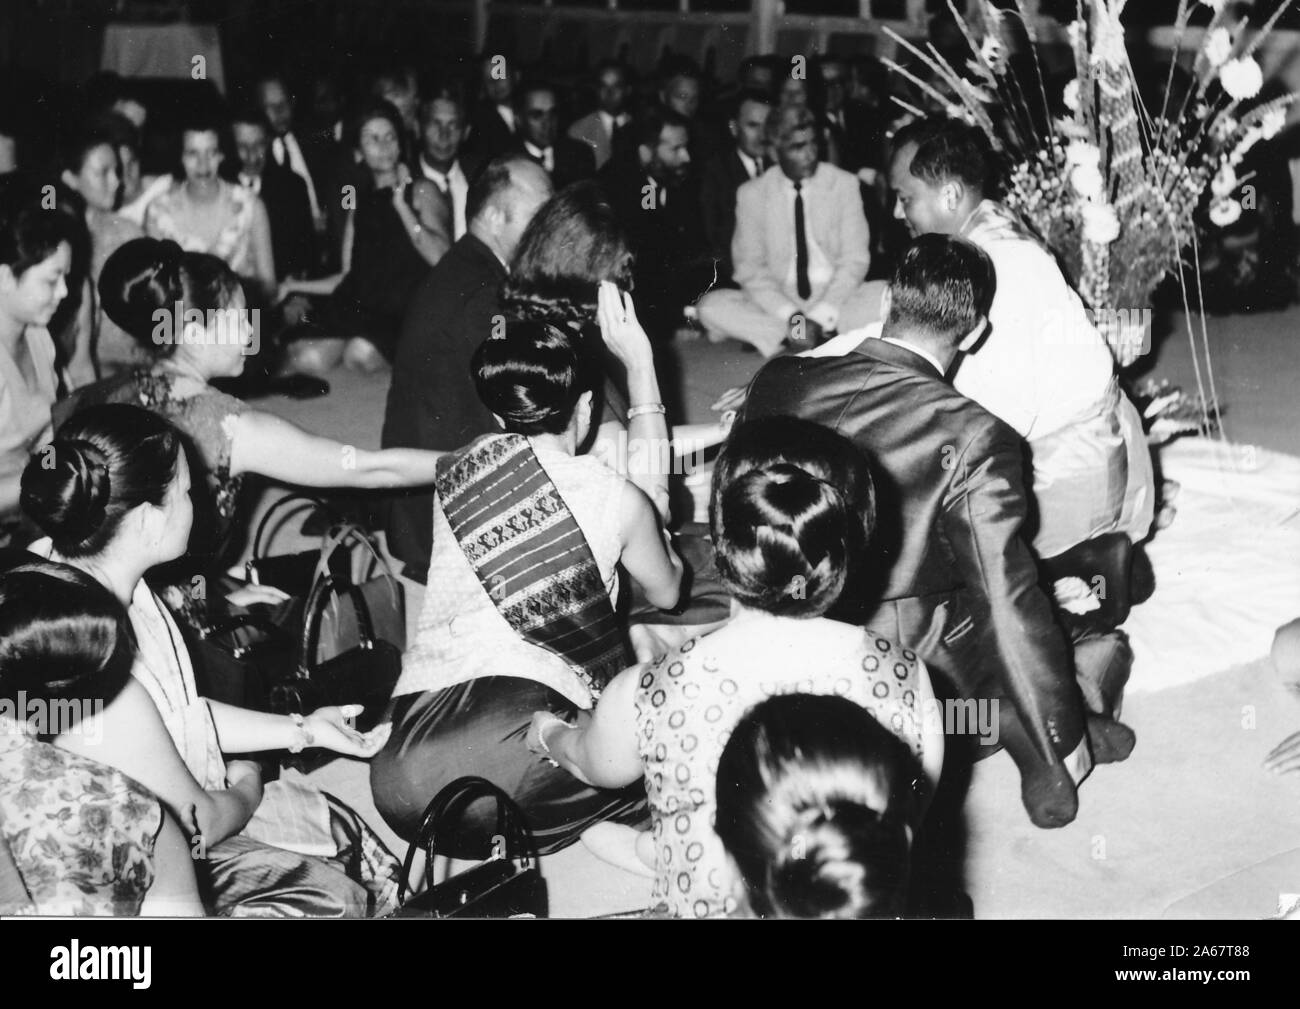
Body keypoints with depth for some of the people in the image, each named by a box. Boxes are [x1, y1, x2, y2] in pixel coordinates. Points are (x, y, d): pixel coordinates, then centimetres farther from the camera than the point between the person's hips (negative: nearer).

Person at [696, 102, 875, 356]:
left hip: (834, 298, -1)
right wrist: (790, 316, -17)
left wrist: (819, 317, -16)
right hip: (776, 302, 1)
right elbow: (749, 267, -1)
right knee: (711, 306, -25)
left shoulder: (844, 184, 2)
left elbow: (854, 260, -1)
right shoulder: (751, 193, 2)